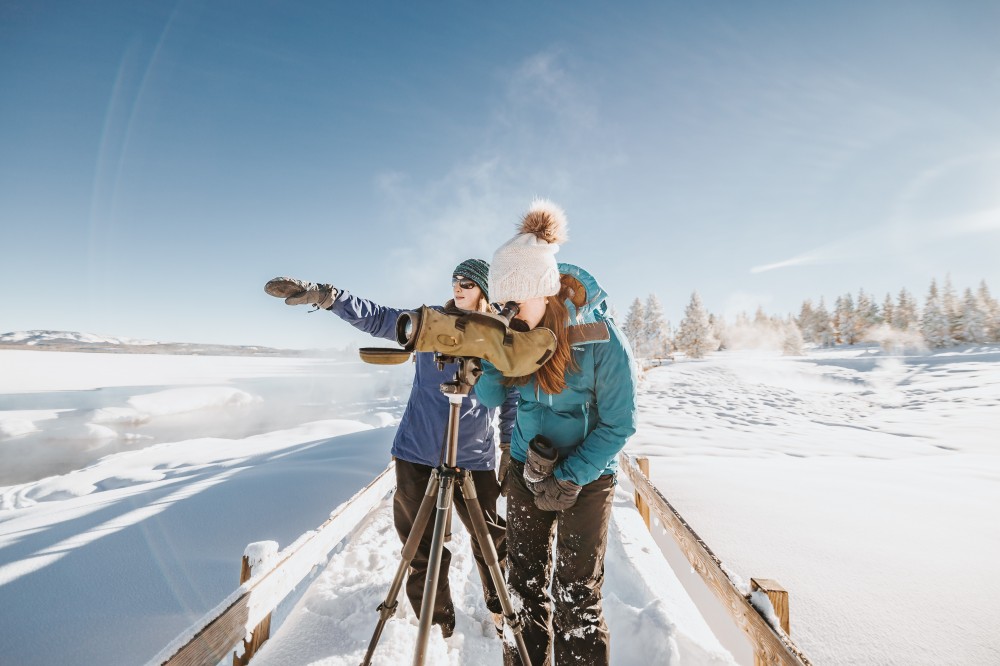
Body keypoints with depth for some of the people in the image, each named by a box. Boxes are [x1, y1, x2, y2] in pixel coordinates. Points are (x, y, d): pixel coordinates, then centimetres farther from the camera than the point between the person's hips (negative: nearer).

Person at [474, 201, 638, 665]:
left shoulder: (602, 340, -23)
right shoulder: (516, 329, -10)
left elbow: (616, 426, -15)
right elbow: (490, 397, -2)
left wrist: (568, 479, -18)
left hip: (586, 477, -4)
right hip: (526, 470, 4)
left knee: (576, 596, 5)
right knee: (524, 587, 14)